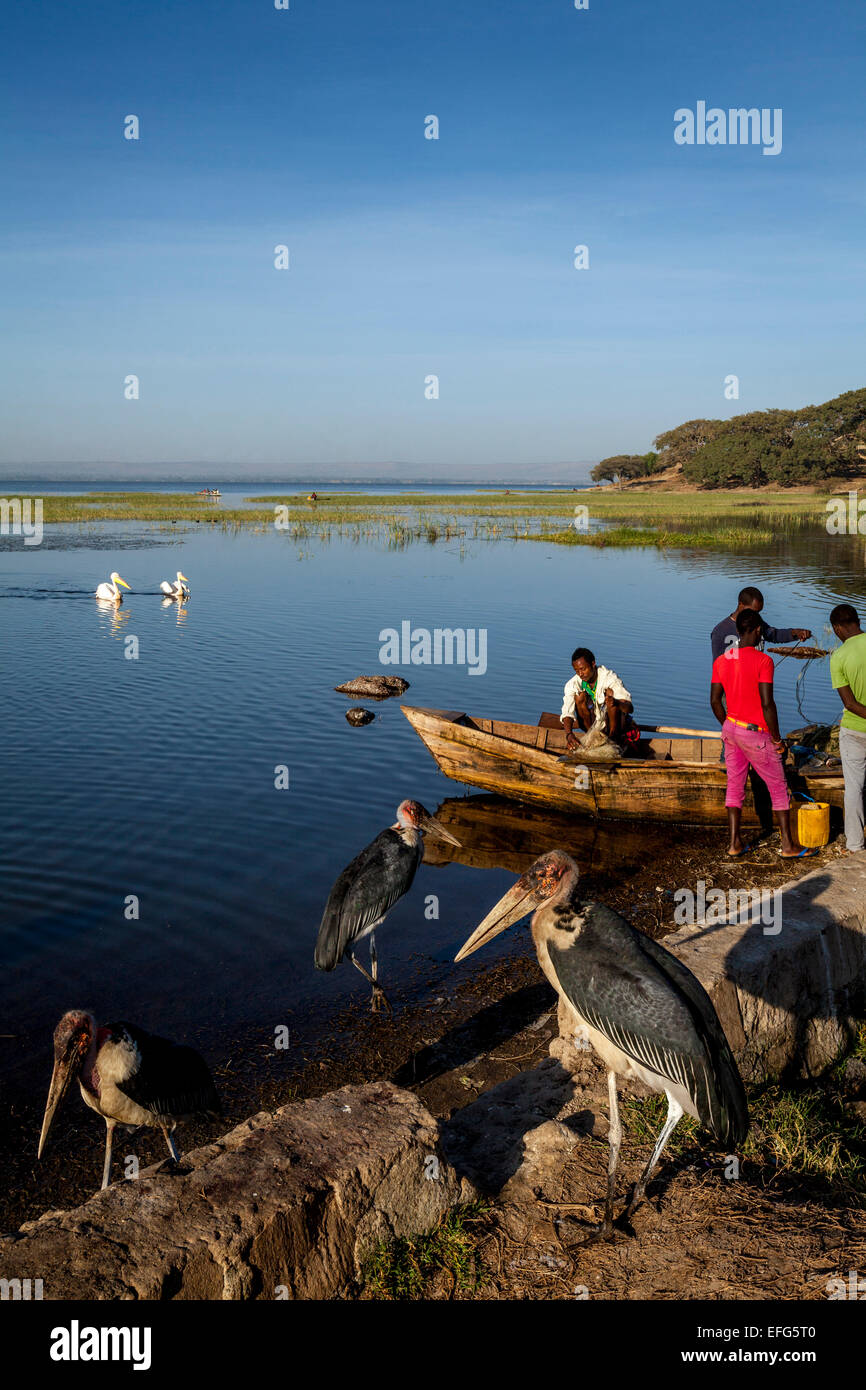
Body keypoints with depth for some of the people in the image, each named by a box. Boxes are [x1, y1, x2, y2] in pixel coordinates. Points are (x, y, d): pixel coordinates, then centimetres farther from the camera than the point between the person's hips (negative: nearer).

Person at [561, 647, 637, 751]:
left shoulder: (609, 677, -20)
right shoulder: (572, 684, -14)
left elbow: (630, 709, -26)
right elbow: (567, 713, -25)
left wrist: (616, 703, -50)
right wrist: (569, 734, -45)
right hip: (591, 724, 2)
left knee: (610, 692, -26)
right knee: (580, 696, -22)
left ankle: (613, 736, -20)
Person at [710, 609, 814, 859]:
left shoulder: (721, 661, 1)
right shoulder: (762, 660, -17)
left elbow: (715, 700, 6)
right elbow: (767, 704, -21)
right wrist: (777, 739, -11)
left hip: (731, 729, 6)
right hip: (756, 734, -6)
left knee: (734, 786, 13)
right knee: (778, 788, 7)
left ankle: (734, 844, 16)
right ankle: (789, 845, 13)